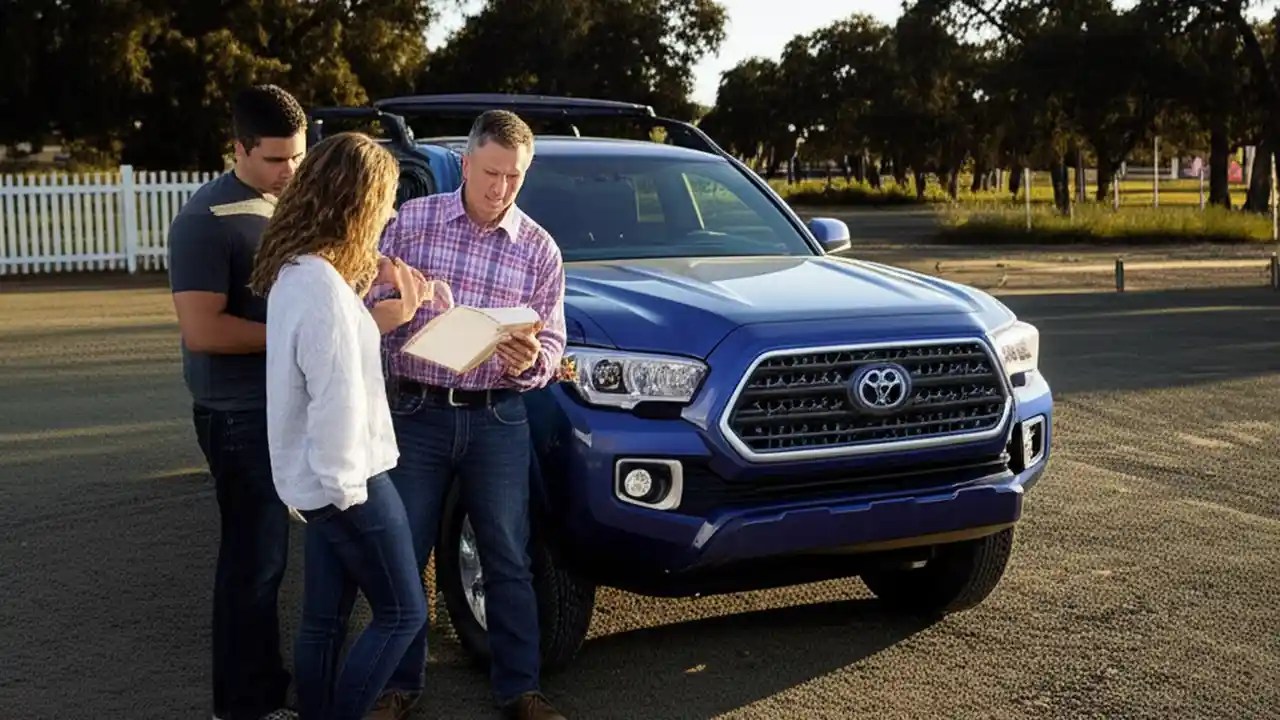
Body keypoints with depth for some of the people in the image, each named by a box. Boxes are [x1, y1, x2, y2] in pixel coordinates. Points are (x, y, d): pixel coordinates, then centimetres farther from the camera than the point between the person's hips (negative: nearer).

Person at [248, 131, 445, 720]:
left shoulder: (294, 272, 7)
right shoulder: (323, 286, -24)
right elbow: (336, 399, -25)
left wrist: (383, 318, 7)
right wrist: (345, 481, -17)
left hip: (313, 479, 9)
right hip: (340, 479, -9)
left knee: (323, 622, 16)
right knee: (403, 613, 3)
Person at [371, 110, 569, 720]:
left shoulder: (539, 248, 1)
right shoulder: (410, 222, -2)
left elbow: (552, 343, 1)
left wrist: (531, 362, -20)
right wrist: (374, 401, -10)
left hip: (497, 420, 0)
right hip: (415, 412, 0)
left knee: (508, 559, 6)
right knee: (403, 555, 7)